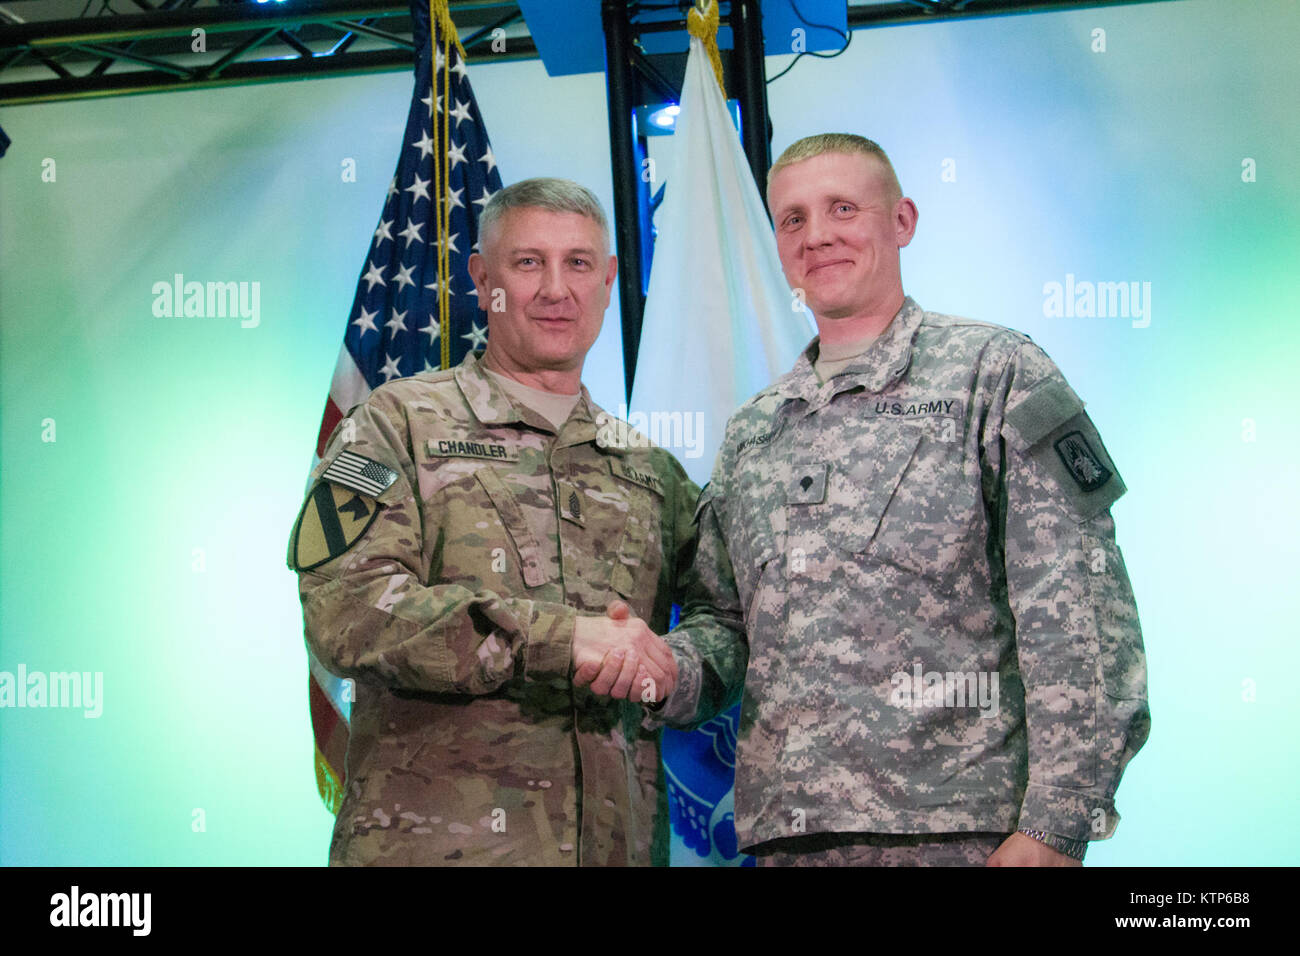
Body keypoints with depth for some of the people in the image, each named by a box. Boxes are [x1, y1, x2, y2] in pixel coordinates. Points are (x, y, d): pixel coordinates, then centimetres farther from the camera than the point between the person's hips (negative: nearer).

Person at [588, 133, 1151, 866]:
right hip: (785, 832, 5)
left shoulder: (995, 372, 1)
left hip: (964, 830, -5)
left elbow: (1078, 610, -7)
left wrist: (1056, 825, -15)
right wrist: (672, 672, -4)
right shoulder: (751, 432, 18)